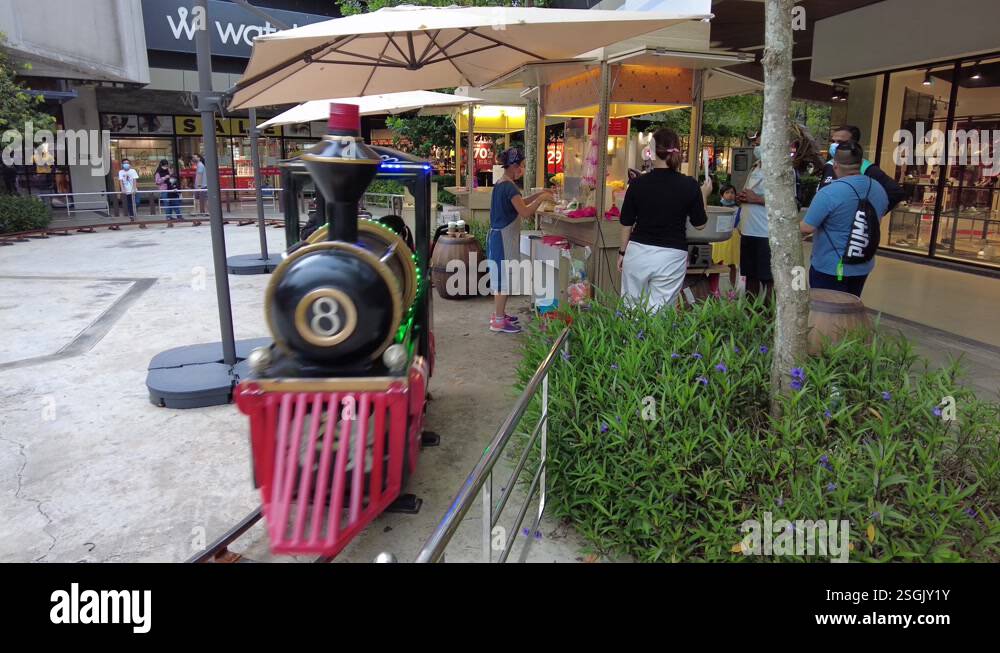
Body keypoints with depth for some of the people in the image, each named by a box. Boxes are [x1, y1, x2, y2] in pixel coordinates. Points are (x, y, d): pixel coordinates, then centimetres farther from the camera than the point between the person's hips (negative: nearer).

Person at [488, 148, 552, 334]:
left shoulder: (501, 184, 11)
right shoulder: (509, 186, -19)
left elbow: (518, 203, 22)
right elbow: (525, 212, -25)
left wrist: (538, 195, 15)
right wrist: (541, 198, -13)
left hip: (498, 236, 10)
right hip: (504, 238, -10)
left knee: (501, 276, 17)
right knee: (504, 278, -3)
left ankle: (499, 313, 28)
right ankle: (498, 321, 4)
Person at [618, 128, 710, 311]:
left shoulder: (638, 183, -2)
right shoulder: (689, 185, -4)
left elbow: (627, 223, 5)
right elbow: (699, 224, 5)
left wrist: (622, 252, 19)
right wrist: (704, 194, 19)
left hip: (638, 252, 1)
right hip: (671, 256, -1)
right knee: (658, 313, 4)